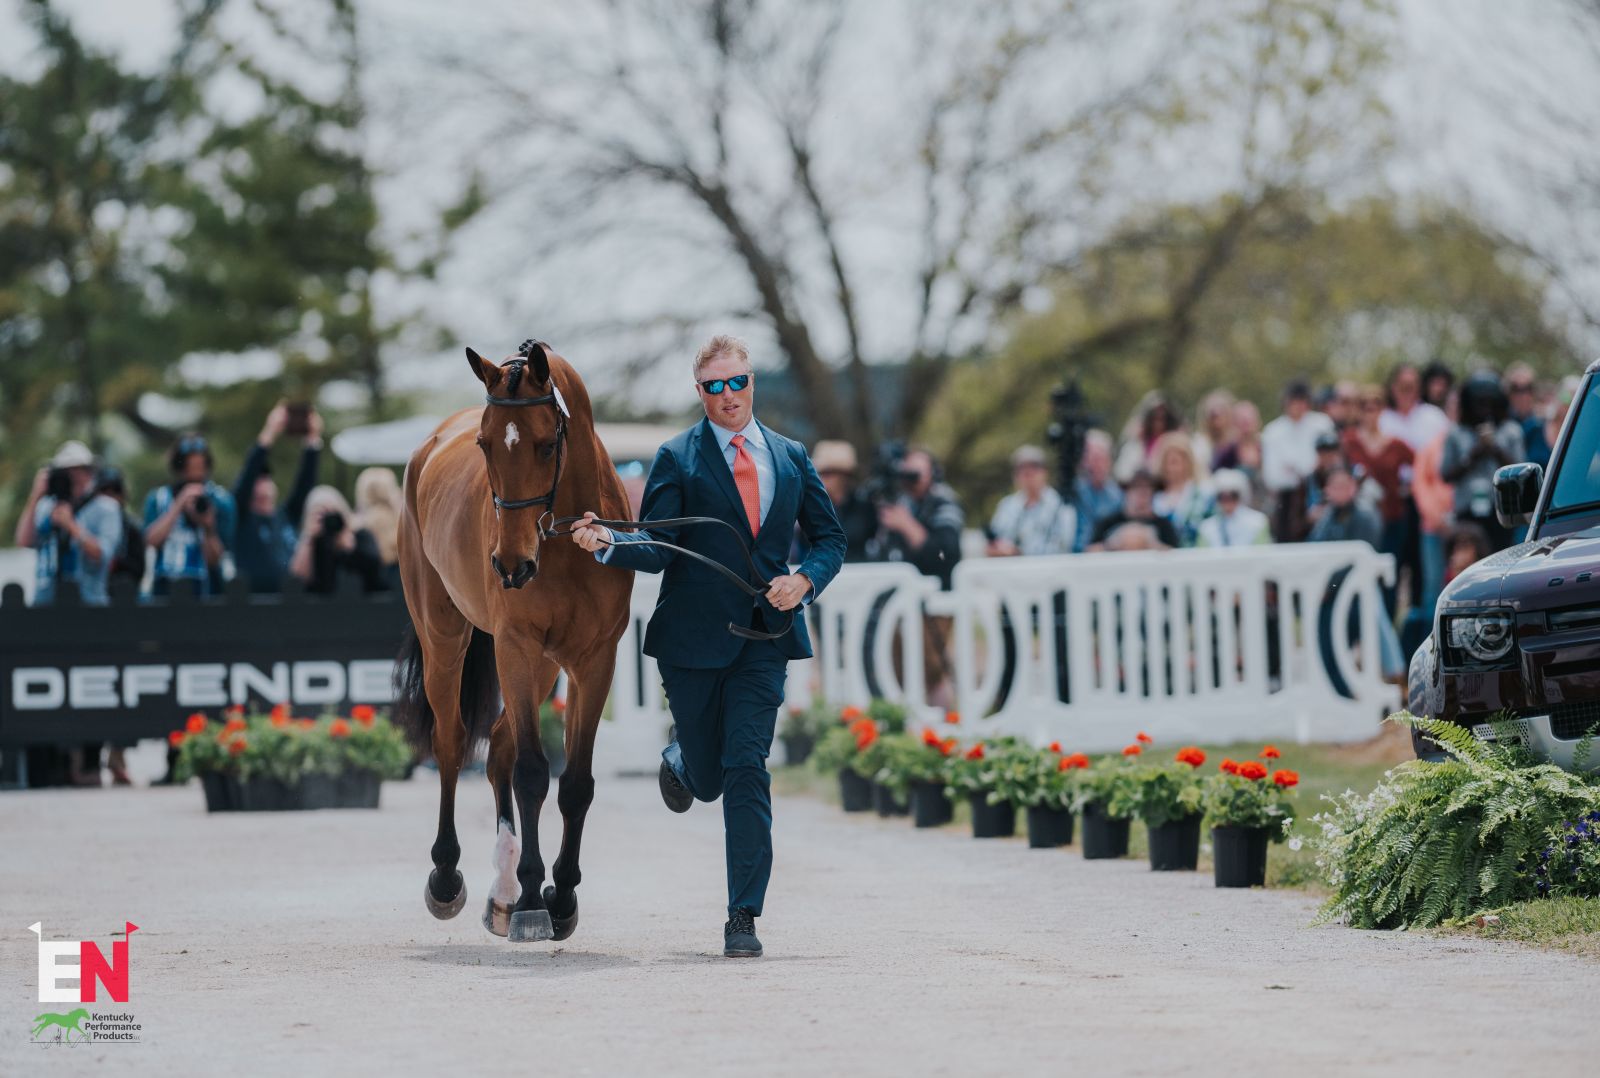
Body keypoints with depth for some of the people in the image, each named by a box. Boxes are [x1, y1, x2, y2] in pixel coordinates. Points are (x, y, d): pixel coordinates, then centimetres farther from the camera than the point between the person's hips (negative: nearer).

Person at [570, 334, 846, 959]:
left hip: (765, 634, 1)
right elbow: (657, 549, -9)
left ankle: (743, 918, -7)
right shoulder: (678, 459, 0)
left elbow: (829, 538, 14)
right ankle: (682, 759, 50)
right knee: (708, 779, 9)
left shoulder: (791, 458, 10)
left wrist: (806, 579, -6)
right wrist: (607, 543, -29)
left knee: (746, 770, -9)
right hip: (694, 638, -1)